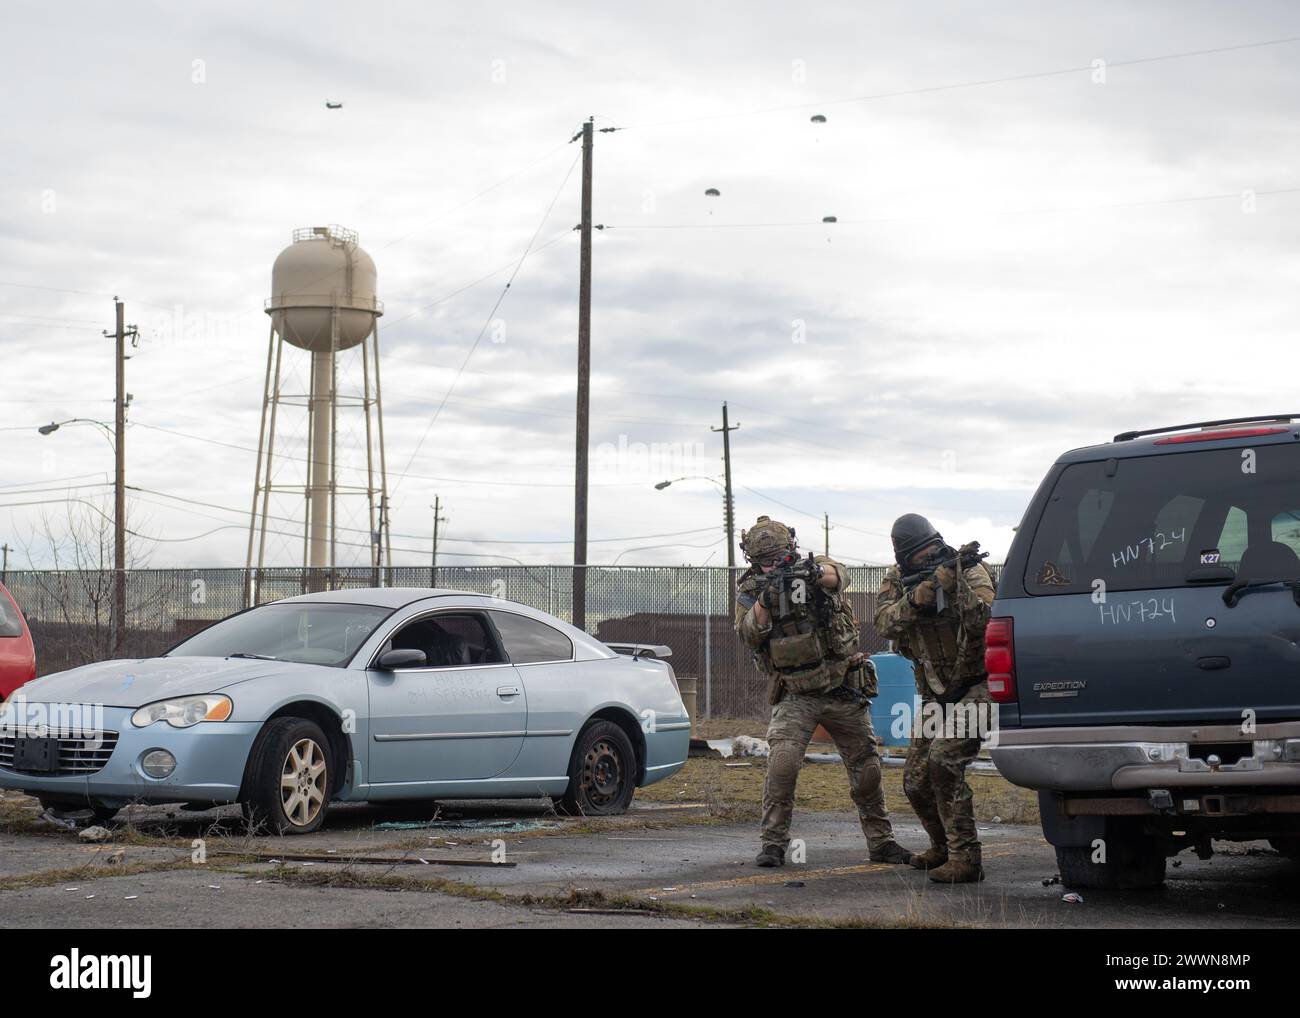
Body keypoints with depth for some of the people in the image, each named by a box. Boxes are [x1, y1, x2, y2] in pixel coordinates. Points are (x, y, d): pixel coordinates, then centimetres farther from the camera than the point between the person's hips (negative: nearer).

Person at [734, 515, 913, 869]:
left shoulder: (819, 569, -4)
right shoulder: (749, 589, -1)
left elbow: (838, 576, -28)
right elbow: (749, 635, -16)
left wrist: (816, 572, -51)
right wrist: (765, 601, -35)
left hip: (844, 691, 1)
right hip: (795, 697, -1)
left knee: (867, 768, 6)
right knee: (781, 763, -21)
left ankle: (881, 842, 21)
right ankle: (773, 843, -11)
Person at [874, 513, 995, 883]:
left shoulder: (970, 570, -14)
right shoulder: (896, 579, 0)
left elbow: (981, 622, -28)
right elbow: (885, 623, -17)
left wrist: (954, 582, -38)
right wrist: (920, 594, -31)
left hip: (976, 686, -6)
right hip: (935, 695, 6)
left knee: (944, 759, -25)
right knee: (916, 781, 8)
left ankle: (965, 859, -21)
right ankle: (943, 848, 34)